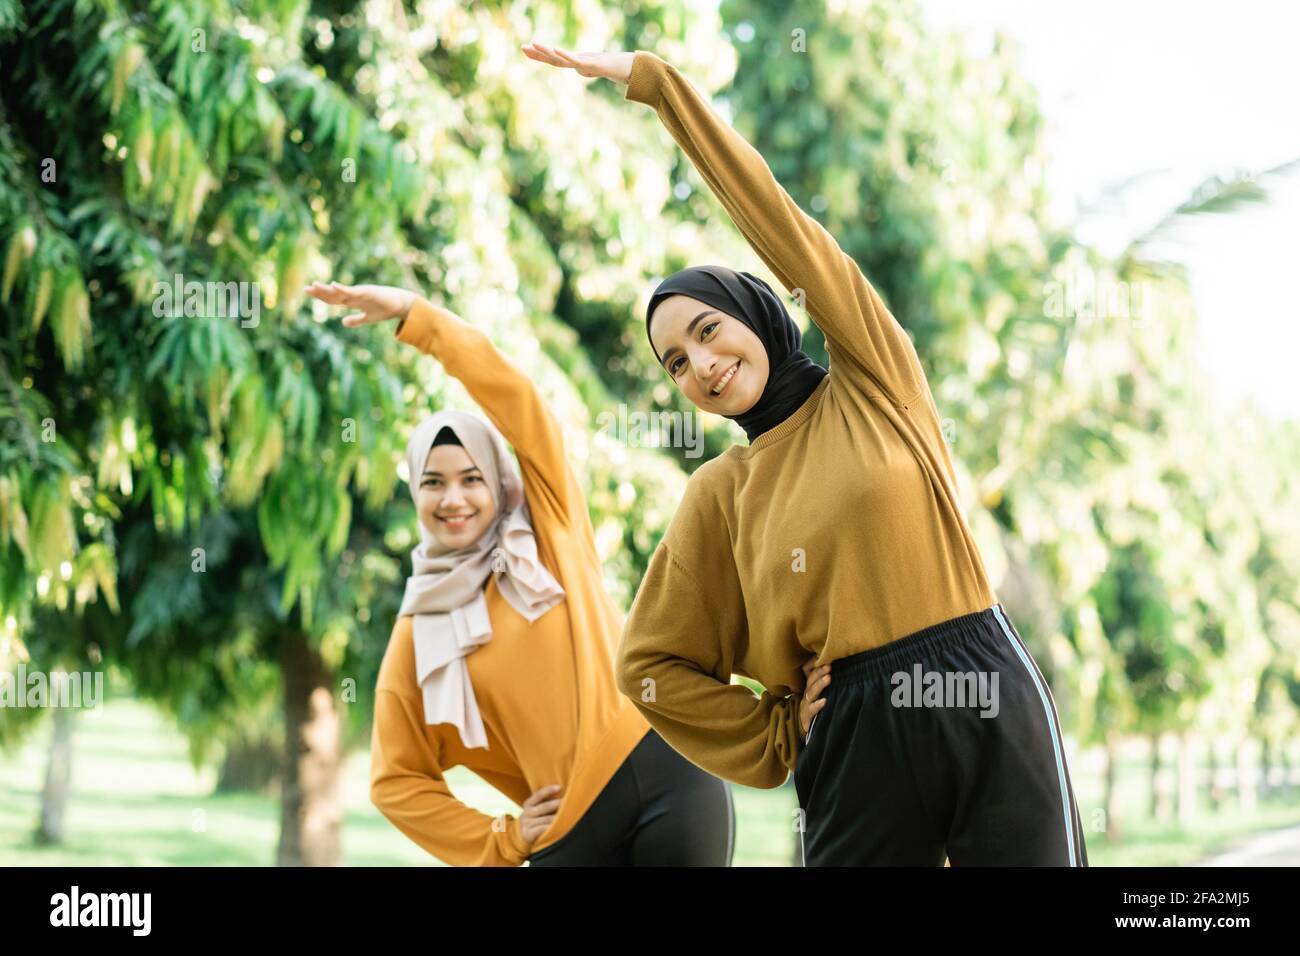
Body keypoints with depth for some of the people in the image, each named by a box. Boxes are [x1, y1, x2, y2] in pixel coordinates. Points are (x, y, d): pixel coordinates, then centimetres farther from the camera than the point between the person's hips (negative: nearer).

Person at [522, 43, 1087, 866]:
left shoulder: (872, 380, 7)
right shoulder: (721, 491, 11)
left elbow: (771, 212, 1)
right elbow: (651, 664, 15)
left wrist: (654, 79, 2)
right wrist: (774, 739, 8)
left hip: (988, 695, -2)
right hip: (858, 733, 2)